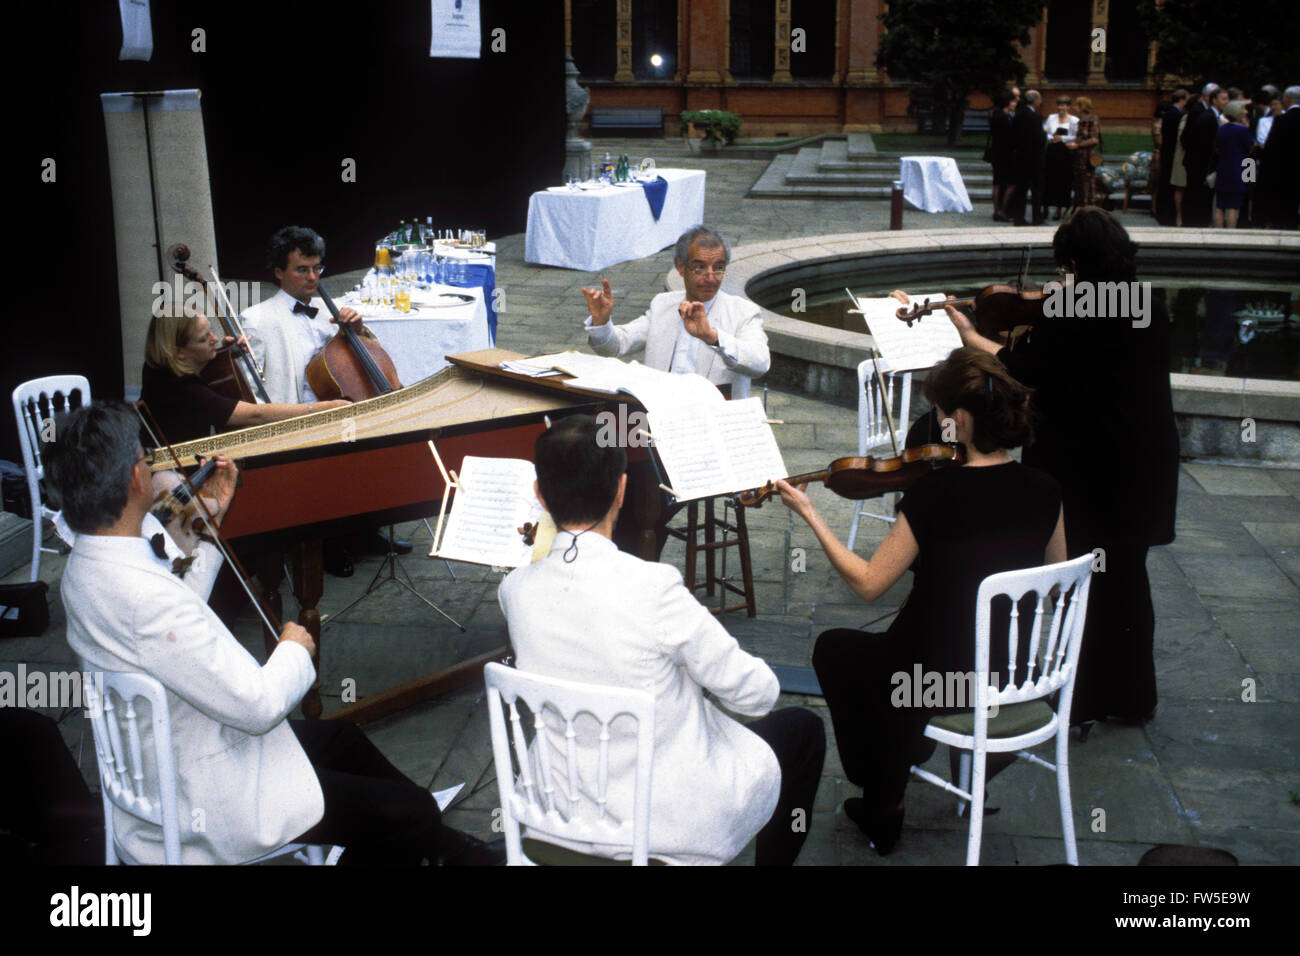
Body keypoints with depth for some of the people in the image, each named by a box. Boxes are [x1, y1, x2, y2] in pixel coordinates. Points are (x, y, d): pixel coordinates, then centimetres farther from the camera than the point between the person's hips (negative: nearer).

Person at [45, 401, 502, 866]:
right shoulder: (144, 597, -35)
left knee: (341, 737, 28)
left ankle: (445, 847, 42)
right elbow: (259, 704, -31)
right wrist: (295, 649, -10)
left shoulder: (83, 567, -3)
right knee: (412, 810, -5)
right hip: (204, 807, -11)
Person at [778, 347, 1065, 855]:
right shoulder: (1044, 491, -8)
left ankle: (883, 805, 32)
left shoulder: (935, 492, -25)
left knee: (833, 648, 25)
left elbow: (868, 583, -15)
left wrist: (811, 516, -8)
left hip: (939, 684, -6)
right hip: (1012, 678, 6)